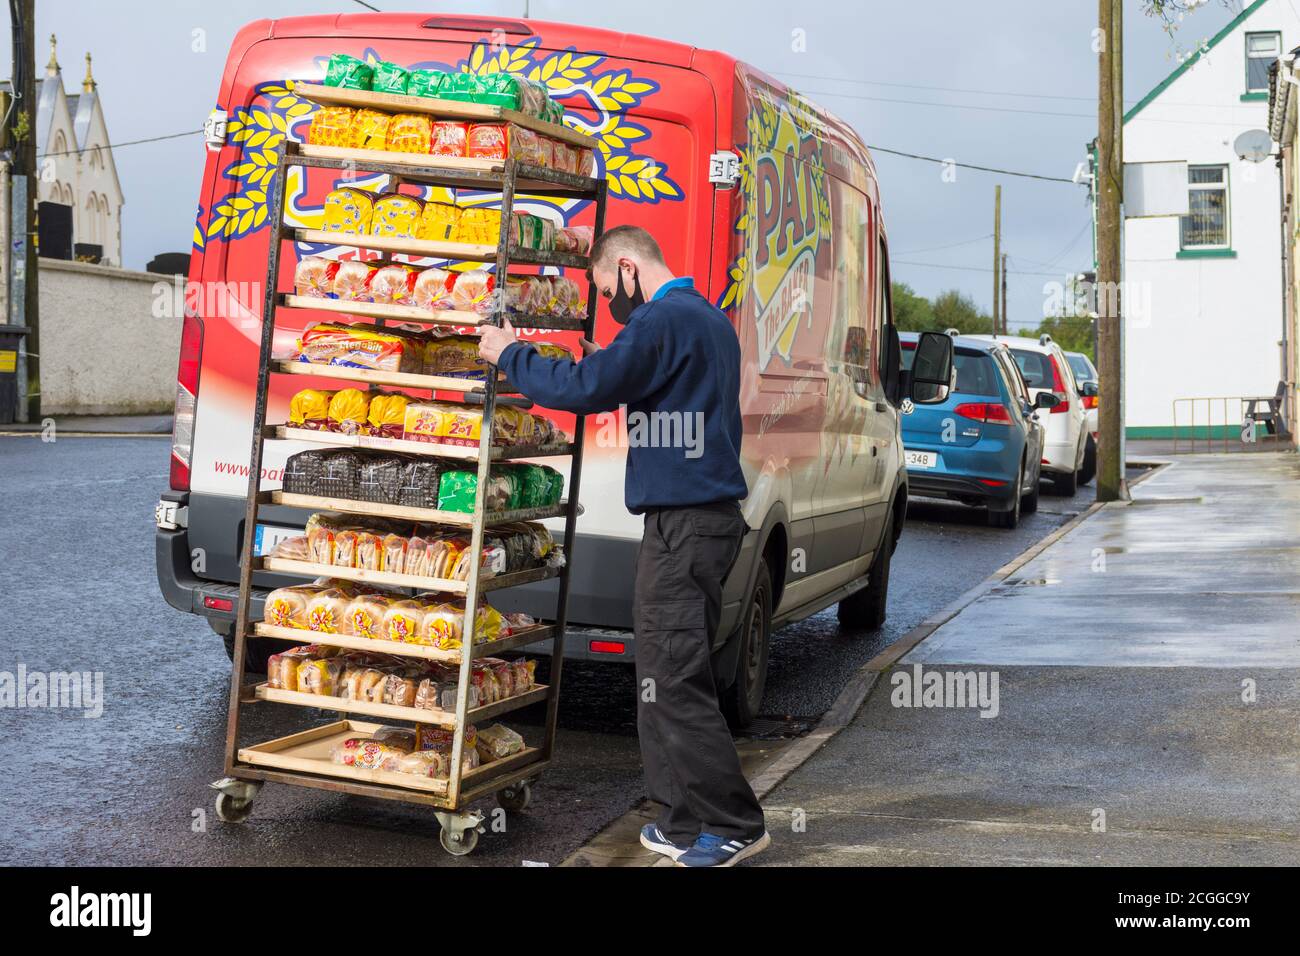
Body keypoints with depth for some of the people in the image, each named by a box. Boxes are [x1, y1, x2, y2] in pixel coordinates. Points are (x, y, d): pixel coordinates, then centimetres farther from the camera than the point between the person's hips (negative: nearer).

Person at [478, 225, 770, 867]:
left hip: (684, 522, -10)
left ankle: (733, 826, 0)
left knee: (673, 680, -6)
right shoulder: (709, 319, 19)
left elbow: (582, 390, -17)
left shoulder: (663, 321, -13)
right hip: (705, 516, 10)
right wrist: (610, 367, 17)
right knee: (667, 676, 12)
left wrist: (509, 355, -4)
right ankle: (685, 823, 16)